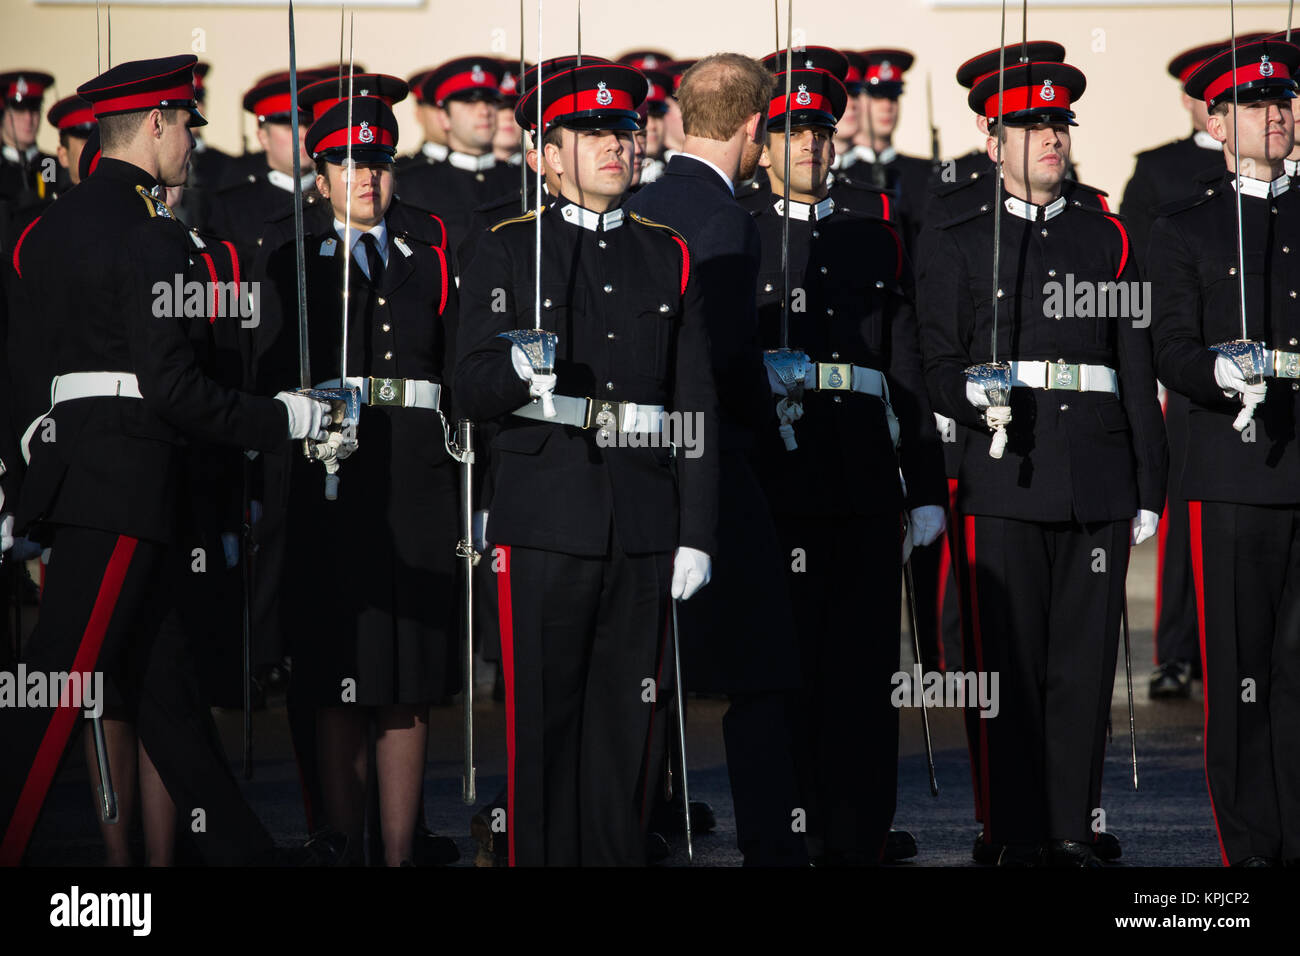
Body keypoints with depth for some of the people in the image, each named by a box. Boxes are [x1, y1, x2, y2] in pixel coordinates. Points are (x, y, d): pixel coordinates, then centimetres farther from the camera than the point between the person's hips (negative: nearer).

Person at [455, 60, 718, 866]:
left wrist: (697, 534, 2)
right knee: (544, 719, -1)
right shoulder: (508, 251, 5)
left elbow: (696, 408, 9)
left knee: (630, 723, 4)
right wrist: (517, 369, -24)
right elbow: (471, 391, -1)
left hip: (644, 527, 2)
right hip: (545, 520, -2)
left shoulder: (670, 259, 12)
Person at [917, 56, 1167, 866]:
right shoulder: (961, 245, 7)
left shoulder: (1107, 240, 13)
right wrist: (977, 400, -16)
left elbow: (1137, 372, 12)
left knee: (1086, 659, 3)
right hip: (1005, 479, -2)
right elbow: (937, 364, 6)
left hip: (1098, 485, 2)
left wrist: (1150, 489, 7)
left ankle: (1074, 831, 11)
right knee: (1009, 661, -2)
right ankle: (1018, 837, 3)